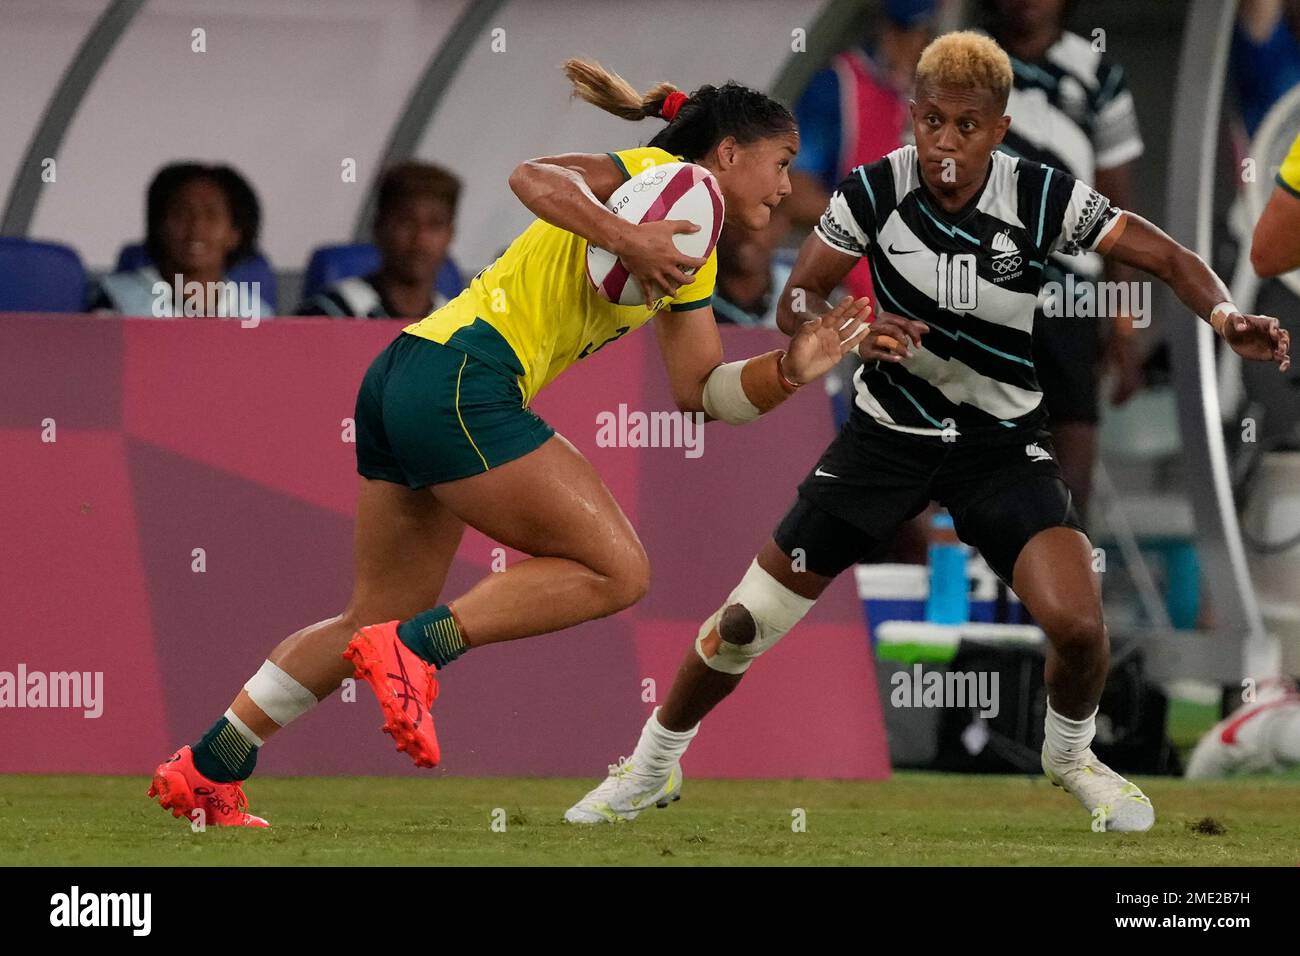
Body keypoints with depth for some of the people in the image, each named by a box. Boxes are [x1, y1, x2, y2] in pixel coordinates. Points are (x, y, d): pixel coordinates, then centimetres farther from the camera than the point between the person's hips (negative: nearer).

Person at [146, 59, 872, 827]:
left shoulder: (695, 259, 23)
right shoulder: (660, 175, -5)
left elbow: (701, 392, 21)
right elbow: (534, 177, -20)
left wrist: (792, 368, 6)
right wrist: (625, 239, -31)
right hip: (462, 383, -10)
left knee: (381, 621, 16)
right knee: (618, 570, -9)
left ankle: (206, 770, 18)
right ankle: (413, 650, -12)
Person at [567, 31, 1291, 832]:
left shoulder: (1043, 197, -17)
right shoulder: (875, 190, -15)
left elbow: (1166, 257, -11)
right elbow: (796, 301, -7)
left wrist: (1226, 317, -31)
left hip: (1004, 442, -1)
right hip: (888, 431, 1)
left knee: (1077, 624, -21)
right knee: (747, 623, -1)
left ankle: (1070, 753, 14)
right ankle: (653, 768, 26)